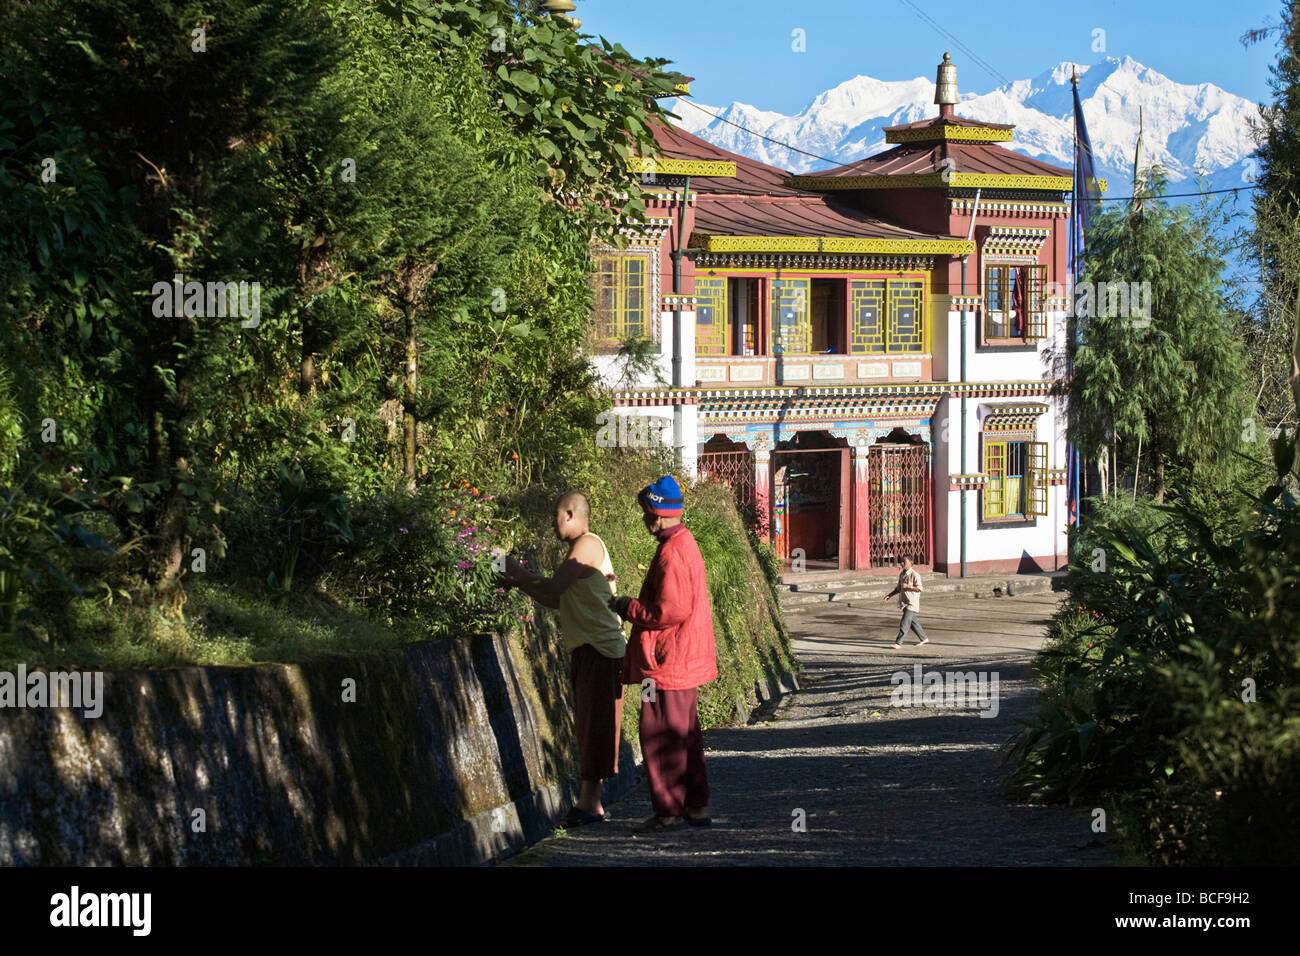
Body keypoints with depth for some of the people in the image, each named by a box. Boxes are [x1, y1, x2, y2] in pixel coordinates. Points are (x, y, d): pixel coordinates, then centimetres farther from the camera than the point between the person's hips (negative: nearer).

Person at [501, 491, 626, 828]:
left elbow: (553, 588, -18)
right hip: (590, 649, 10)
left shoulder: (587, 545, -11)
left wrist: (520, 574, -3)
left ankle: (589, 804, -9)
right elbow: (560, 601, 22)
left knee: (595, 727, -9)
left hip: (600, 650, -10)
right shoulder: (582, 548, 21)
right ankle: (591, 804, 14)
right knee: (589, 727, 11)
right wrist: (522, 582, 17)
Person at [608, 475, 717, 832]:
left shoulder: (672, 554, -20)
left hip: (668, 660, -11)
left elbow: (671, 611, -24)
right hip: (686, 657, 11)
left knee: (661, 735, -3)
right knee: (685, 733, 16)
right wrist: (633, 605, 15)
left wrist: (628, 608, -13)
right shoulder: (684, 542, 13)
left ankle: (669, 809, 2)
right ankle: (696, 806, 22)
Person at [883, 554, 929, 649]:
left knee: (905, 623, -10)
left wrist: (908, 586, -24)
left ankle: (898, 642, -9)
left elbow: (919, 588, -16)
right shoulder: (901, 574, 11)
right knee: (913, 622, 15)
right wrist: (890, 595, 11)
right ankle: (924, 639, 29)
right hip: (904, 602, 8)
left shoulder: (914, 575, -14)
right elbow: (899, 588, 21)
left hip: (911, 603, -8)